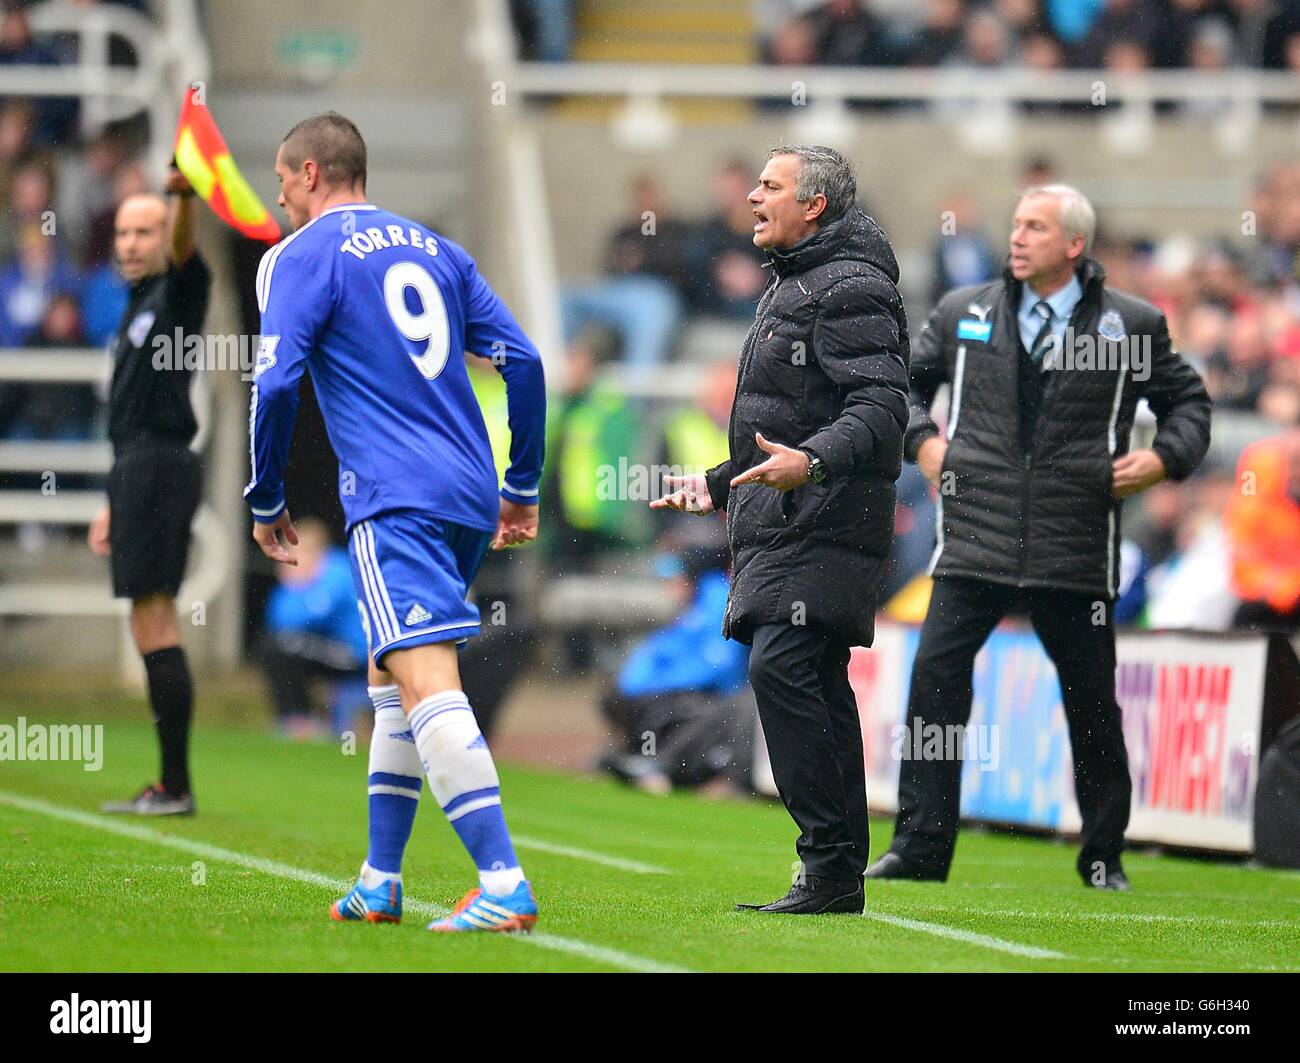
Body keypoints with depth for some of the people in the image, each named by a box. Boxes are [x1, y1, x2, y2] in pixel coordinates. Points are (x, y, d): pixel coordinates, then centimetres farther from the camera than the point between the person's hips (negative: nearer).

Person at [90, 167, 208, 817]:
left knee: (153, 622, -12)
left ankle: (177, 786, -13)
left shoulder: (178, 290, -4)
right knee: (151, 626, 10)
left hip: (159, 466, -10)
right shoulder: (136, 309, 22)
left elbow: (183, 248, -29)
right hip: (136, 469, 10)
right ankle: (168, 785, 12)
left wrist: (184, 197, -51)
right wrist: (116, 501, 27)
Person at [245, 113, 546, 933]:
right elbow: (523, 360, 15)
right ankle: (380, 883, 23)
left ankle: (504, 883, -27)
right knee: (392, 680, 20)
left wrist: (267, 503, 1)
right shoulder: (433, 249, 19)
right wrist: (522, 488, 22)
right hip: (470, 497, 8)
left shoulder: (301, 256, 0)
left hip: (394, 500, -8)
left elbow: (276, 381, -11)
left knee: (427, 686, -15)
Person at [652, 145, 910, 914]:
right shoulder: (793, 287, 24)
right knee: (817, 684, 8)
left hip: (827, 524, -10)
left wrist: (812, 462, -37)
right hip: (787, 530, 10)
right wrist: (718, 485, 34)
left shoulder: (850, 288, -10)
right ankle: (841, 878, 8)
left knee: (781, 666, -19)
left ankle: (831, 864, -19)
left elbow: (880, 409, -22)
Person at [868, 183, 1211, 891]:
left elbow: (1188, 401, 14)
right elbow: (908, 378, 23)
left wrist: (1164, 459, -2)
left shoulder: (1132, 326, 3)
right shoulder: (963, 314, 8)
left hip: (1077, 551, -1)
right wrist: (921, 440, 7)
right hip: (976, 538, 1)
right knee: (935, 675, -10)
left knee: (1091, 700, 5)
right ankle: (920, 847, -5)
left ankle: (1104, 858, 19)